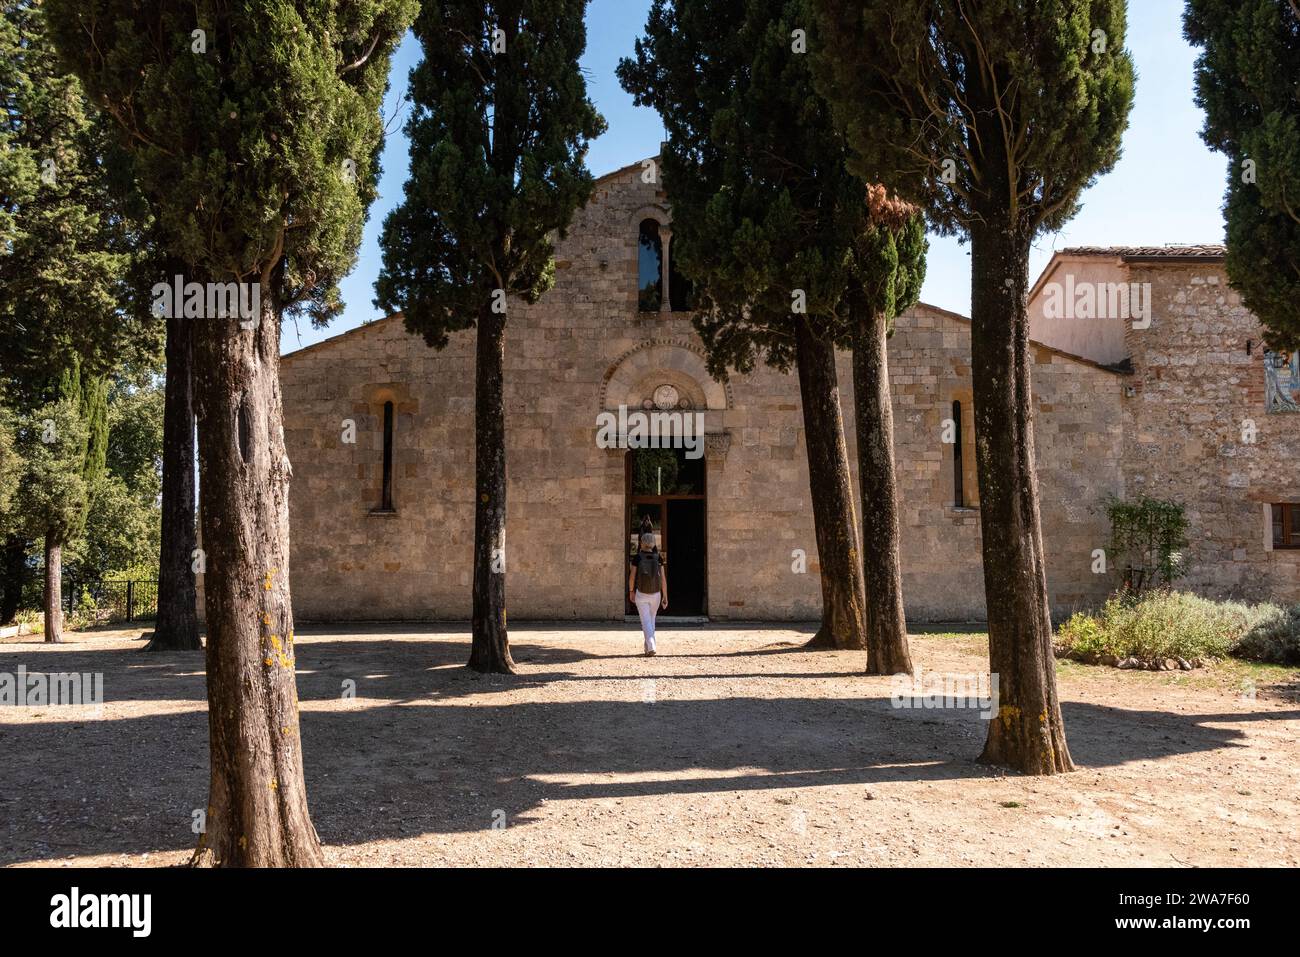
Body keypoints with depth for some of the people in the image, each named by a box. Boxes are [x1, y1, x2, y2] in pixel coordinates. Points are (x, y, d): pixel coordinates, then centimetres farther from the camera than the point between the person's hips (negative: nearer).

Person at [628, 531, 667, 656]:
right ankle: (648, 647, 26)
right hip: (656, 594, 3)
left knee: (646, 621, -3)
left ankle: (651, 647, -21)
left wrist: (631, 591, 10)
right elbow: (663, 578, -3)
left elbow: (632, 576, -5)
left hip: (641, 594, -3)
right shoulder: (658, 558, -2)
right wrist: (665, 596, 2)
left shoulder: (637, 557, -8)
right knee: (651, 620, 19)